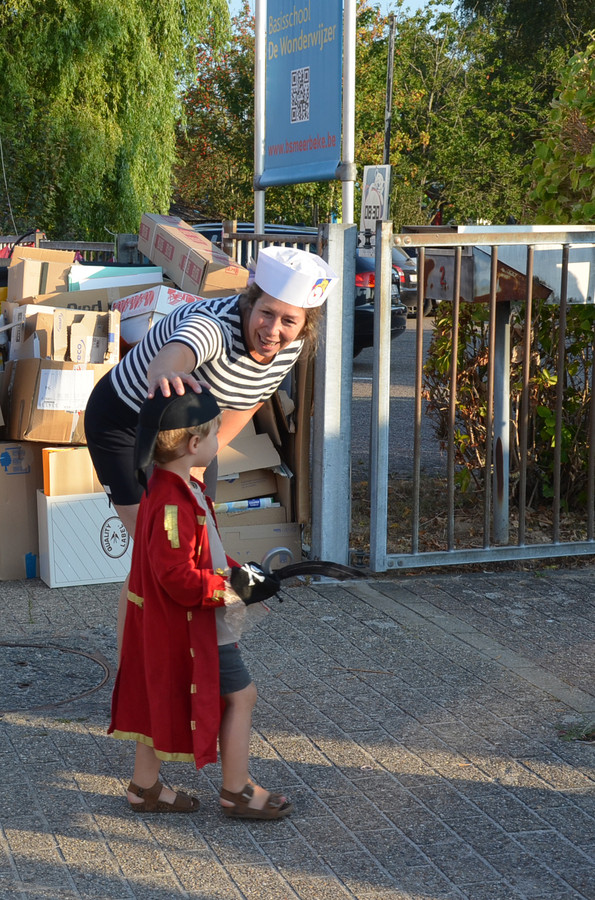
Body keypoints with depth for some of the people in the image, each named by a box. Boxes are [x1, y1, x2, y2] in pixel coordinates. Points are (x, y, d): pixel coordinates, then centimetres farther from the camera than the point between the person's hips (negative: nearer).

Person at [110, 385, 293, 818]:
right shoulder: (173, 503, -28)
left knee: (159, 699, 18)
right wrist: (236, 588, -21)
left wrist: (239, 571, 5)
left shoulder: (172, 487, 7)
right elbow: (179, 578, -30)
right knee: (241, 695, 3)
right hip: (191, 624, -10)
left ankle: (146, 786, 30)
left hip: (162, 621, 10)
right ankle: (237, 790, 14)